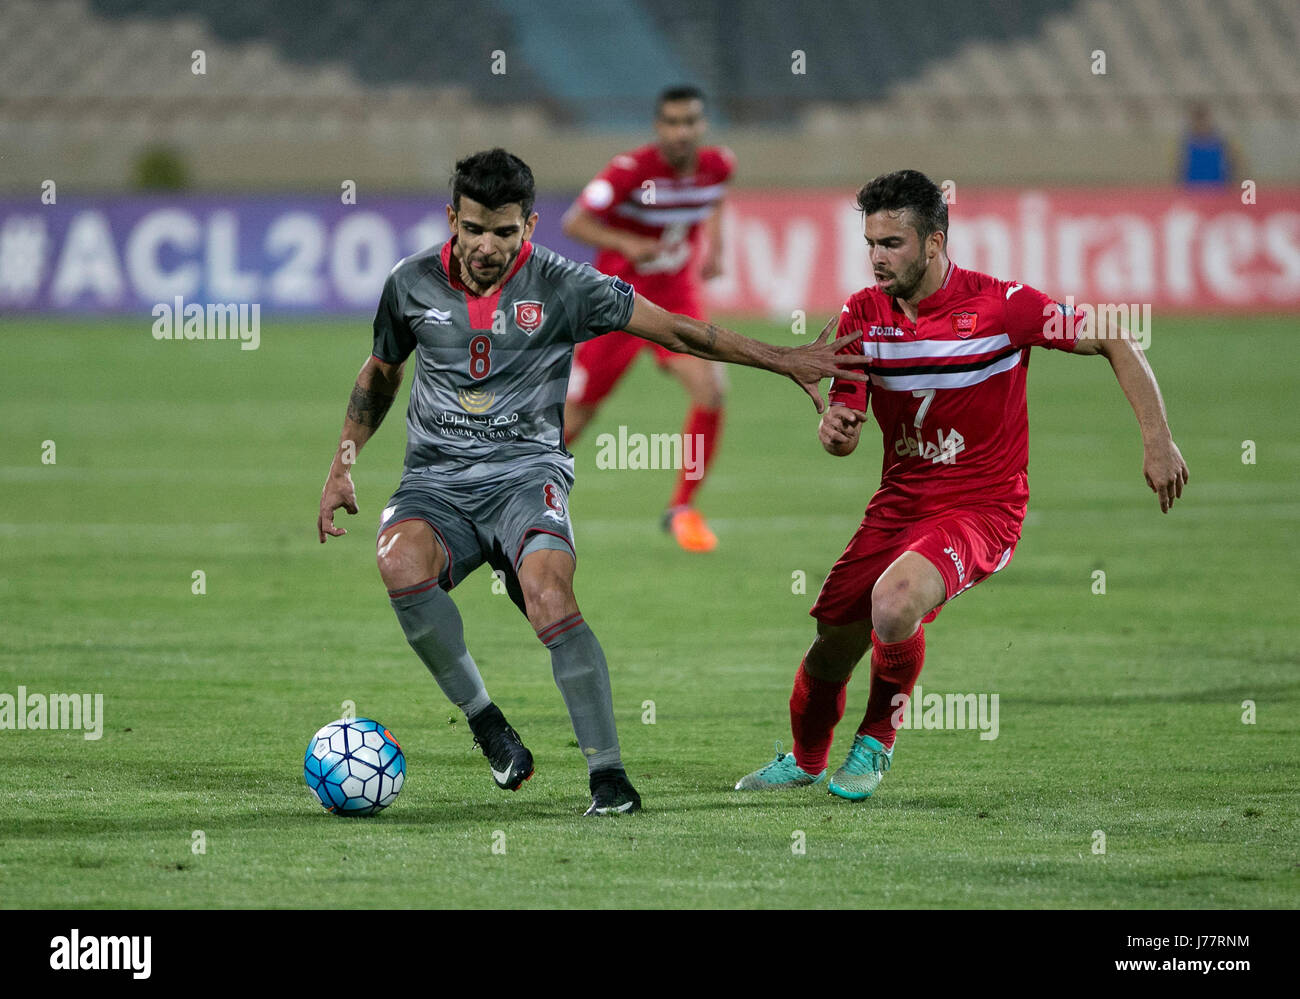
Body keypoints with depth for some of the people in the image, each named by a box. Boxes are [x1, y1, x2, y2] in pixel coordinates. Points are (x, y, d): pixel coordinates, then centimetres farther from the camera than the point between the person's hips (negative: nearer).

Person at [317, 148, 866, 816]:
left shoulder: (562, 287, -4)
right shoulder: (412, 284, 4)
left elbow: (674, 331, 2)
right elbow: (380, 373, 22)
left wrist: (783, 360, -1)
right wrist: (342, 466, 16)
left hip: (525, 471, -2)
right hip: (436, 481, 2)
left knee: (547, 589, -32)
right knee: (401, 562, -33)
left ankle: (607, 773, -28)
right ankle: (484, 721, -15)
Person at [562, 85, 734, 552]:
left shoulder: (719, 165, -7)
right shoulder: (632, 170, -22)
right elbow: (574, 222, -19)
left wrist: (713, 243, 4)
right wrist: (628, 244, -34)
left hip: (678, 296, 3)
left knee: (709, 389, -20)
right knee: (576, 415, 4)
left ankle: (681, 509, -4)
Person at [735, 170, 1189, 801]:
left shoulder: (1000, 305, -15)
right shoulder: (863, 314, -2)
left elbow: (1113, 341, -7)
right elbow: (843, 424, 2)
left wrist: (1156, 440, -12)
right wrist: (833, 430, -24)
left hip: (981, 506, -5)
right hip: (899, 503, 5)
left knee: (894, 601, -33)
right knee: (831, 649, 3)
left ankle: (876, 742, -5)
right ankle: (805, 761, 36)